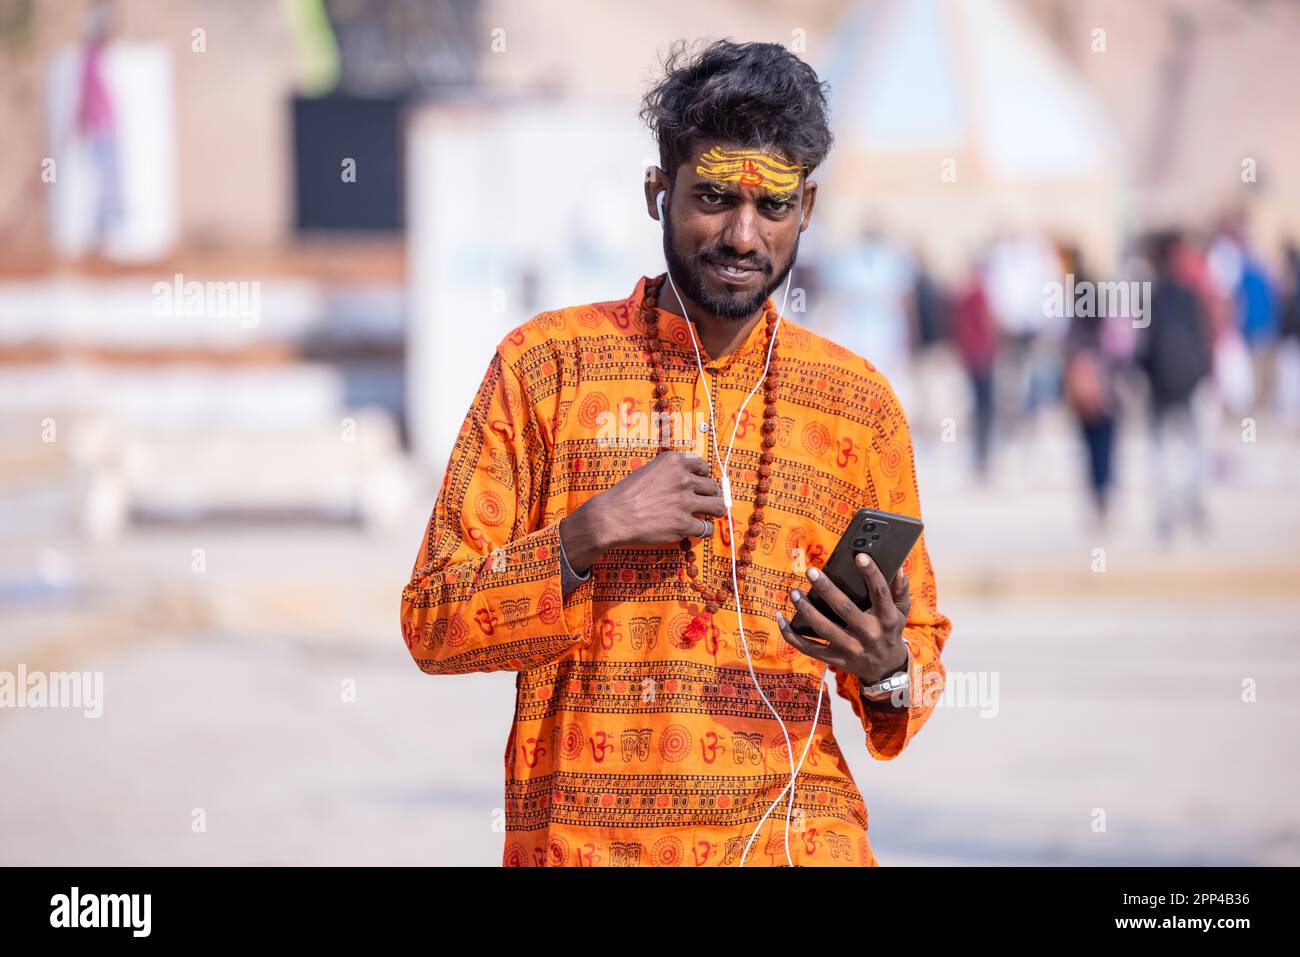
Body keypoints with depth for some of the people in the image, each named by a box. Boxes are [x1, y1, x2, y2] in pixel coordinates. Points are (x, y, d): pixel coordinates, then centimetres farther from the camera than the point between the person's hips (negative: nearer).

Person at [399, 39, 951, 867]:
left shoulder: (858, 403, 10)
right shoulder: (545, 363, 4)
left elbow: (922, 646, 16)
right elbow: (432, 626, 2)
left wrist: (888, 670, -7)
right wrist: (585, 537, -13)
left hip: (799, 834, 2)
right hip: (584, 837, -2)